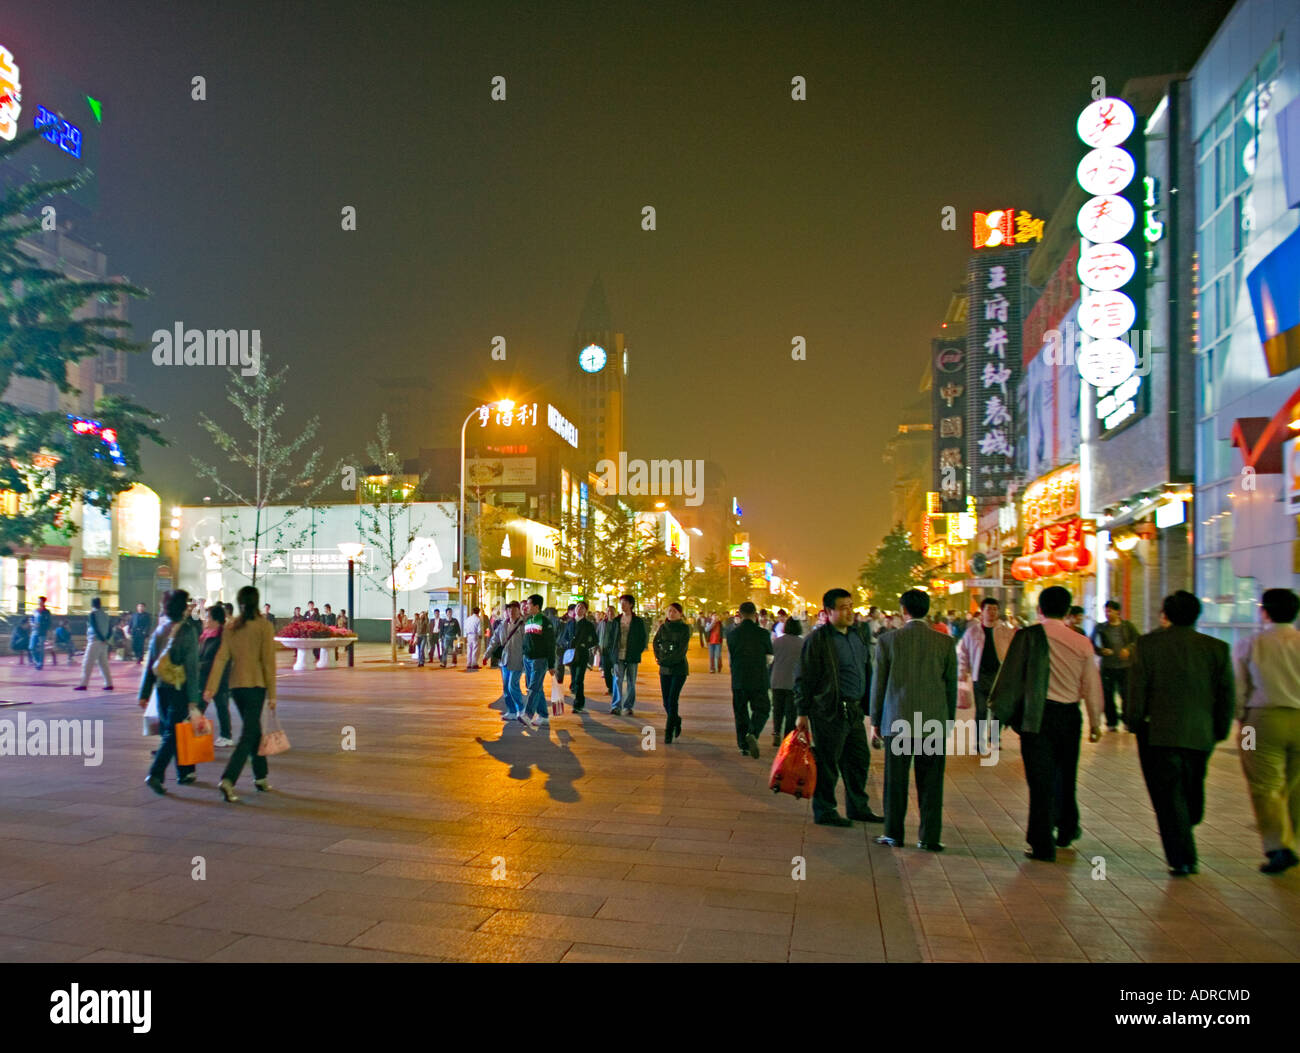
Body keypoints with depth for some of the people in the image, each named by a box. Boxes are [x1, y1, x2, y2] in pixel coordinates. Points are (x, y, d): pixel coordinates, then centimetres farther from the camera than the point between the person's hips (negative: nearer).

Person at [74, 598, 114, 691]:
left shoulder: (93, 614, -7)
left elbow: (95, 628, -14)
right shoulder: (106, 615, 12)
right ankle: (109, 684, 10)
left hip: (95, 642, -7)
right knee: (103, 664, 11)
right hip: (104, 643, 7)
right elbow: (110, 630, 10)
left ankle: (83, 684, -7)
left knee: (87, 663, -3)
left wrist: (102, 639, -11)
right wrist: (106, 639, 6)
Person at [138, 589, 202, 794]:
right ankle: (155, 774, -15)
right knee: (172, 733, -3)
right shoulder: (187, 631, -11)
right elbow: (192, 667, -13)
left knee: (169, 729, 16)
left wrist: (145, 693, 13)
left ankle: (184, 773, 25)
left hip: (162, 687, 6)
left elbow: (149, 664, 8)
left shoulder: (159, 630, 6)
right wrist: (193, 698, -12)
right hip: (180, 688, -6)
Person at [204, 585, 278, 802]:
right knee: (248, 735, -3)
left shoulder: (230, 627, 5)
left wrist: (211, 687, 1)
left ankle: (261, 777, 26)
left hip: (236, 685, 5)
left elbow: (221, 658, 1)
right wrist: (272, 694, -6)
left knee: (253, 729, 18)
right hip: (256, 685, -5)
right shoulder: (264, 626, -8)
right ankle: (228, 780, -16)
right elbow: (268, 661, -9)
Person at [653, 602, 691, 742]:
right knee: (666, 703, 6)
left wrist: (667, 660, -13)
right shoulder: (662, 628, 8)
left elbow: (682, 649, -11)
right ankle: (676, 721, 33)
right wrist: (659, 658, -7)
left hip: (679, 668, -4)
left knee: (672, 700, -10)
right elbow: (656, 644, 9)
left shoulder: (684, 628, -5)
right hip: (664, 669, 4)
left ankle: (669, 732, -2)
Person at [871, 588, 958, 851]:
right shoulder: (945, 642, -2)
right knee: (930, 783, 8)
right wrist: (949, 721, 15)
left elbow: (879, 683, 0)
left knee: (895, 781, 9)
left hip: (897, 721, -1)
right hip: (934, 722, 1)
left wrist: (876, 719, 10)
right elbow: (951, 685, 4)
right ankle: (930, 837, 12)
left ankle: (893, 834, 17)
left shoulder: (888, 640, -5)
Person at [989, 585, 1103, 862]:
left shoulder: (1028, 636, -9)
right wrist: (1095, 722, 18)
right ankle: (1067, 830, 39)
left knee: (1041, 779, 2)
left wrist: (999, 714, -3)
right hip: (1070, 715, 4)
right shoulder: (1081, 643, 1)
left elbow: (1011, 677, -9)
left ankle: (1043, 844, 5)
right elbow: (1092, 686, 7)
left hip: (1037, 716, -4)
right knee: (1065, 775, 22)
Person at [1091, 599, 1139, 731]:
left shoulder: (1127, 625, 5)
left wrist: (1128, 649, -12)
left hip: (1125, 666, 0)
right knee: (1108, 696, 2)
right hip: (1107, 666, 1)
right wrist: (1101, 650, -10)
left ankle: (1128, 722, 14)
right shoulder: (1100, 627, 5)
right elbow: (1092, 644, 8)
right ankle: (1112, 723, 14)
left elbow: (1137, 640, 6)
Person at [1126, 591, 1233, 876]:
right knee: (1192, 791, 21)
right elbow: (1227, 695, 3)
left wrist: (1134, 723, 5)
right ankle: (1186, 855, 35)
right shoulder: (1218, 648, -1)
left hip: (1159, 734, -3)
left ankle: (1181, 859, 3)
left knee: (1168, 798, 4)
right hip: (1201, 735, 4)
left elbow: (1136, 689, -8)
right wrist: (1221, 730, 14)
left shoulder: (1147, 644, -8)